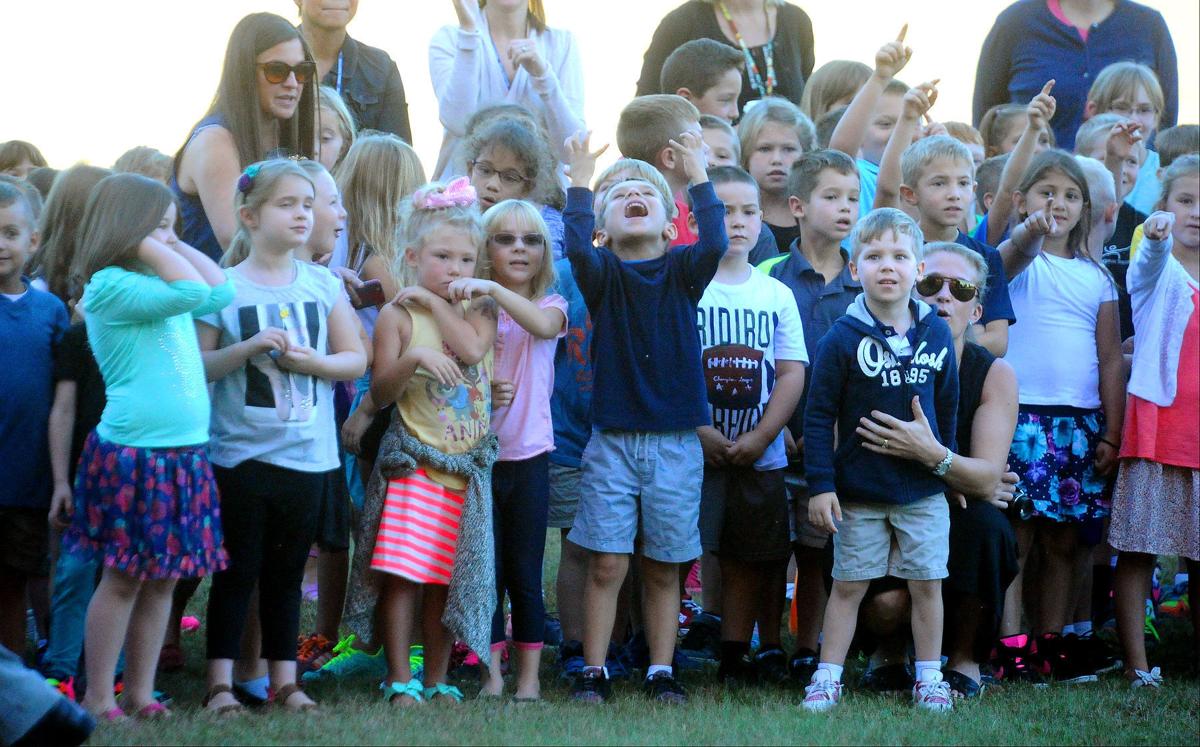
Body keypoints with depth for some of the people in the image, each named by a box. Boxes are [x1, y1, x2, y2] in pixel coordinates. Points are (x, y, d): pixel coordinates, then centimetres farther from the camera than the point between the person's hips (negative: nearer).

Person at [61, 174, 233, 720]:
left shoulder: (158, 288, 15)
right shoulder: (111, 286, -12)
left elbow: (220, 292, 19)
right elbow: (193, 292, -23)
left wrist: (177, 246, 15)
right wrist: (150, 248, -13)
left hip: (183, 454, 8)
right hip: (133, 454, -8)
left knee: (161, 580, 9)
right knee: (124, 578, -4)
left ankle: (140, 694, 15)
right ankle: (98, 698, 3)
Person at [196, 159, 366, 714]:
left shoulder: (324, 285, 5)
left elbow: (356, 359, 6)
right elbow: (196, 366, -7)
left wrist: (309, 361, -11)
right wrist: (248, 348, -20)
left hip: (306, 454, 3)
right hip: (240, 454, -3)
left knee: (287, 573, 12)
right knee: (237, 571, 1)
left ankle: (284, 679, 19)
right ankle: (220, 682, 8)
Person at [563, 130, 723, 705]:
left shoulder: (682, 271, 4)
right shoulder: (602, 273, 2)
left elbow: (714, 244, -17)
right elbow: (576, 247, -20)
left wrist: (696, 175, -17)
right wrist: (581, 181, -17)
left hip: (675, 442, 1)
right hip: (612, 438, -1)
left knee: (663, 568, 7)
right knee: (607, 564, -2)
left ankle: (661, 672, 15)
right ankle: (593, 672, 6)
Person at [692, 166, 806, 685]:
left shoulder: (776, 294, 9)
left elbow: (792, 373, 5)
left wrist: (760, 438, -8)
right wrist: (699, 431, -16)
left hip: (760, 454, 4)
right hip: (691, 449, -3)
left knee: (749, 560, 8)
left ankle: (736, 657, 17)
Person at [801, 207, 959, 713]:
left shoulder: (937, 335, -1)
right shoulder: (842, 339, -10)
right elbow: (818, 416, -9)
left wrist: (943, 460, 17)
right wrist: (820, 484, -12)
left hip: (923, 491, 2)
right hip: (858, 492, -2)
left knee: (926, 584, 7)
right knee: (848, 585, 4)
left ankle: (929, 678, 18)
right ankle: (827, 677, 12)